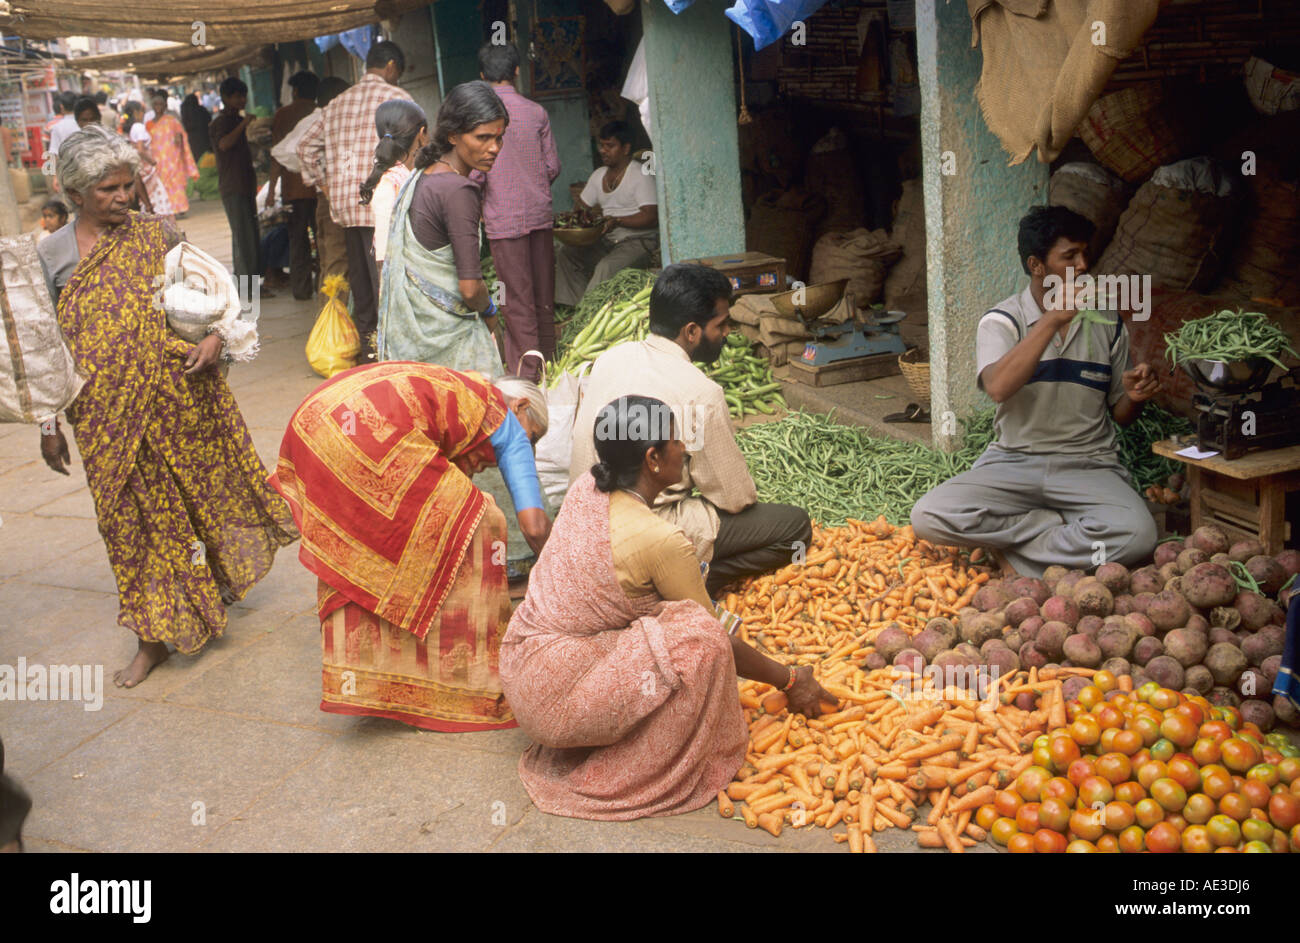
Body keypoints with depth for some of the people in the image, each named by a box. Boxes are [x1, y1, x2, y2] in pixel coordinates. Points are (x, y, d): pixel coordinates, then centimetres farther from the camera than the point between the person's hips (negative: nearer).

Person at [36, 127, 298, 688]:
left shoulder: (157, 234, 1)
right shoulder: (51, 255, 1)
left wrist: (215, 338, -13)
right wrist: (49, 425, 5)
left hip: (180, 398, 0)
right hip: (110, 417, 0)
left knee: (206, 488, 14)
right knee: (133, 517, 6)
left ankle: (223, 579, 43)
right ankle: (155, 638, 17)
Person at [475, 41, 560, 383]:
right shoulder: (536, 112, 2)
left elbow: (475, 172, -11)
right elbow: (553, 166, 5)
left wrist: (478, 207, 8)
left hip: (504, 217, -4)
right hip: (540, 213, 4)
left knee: (517, 299, 0)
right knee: (543, 294, 12)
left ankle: (528, 371, 3)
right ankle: (548, 363, 22)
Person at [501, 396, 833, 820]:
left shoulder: (586, 488, -1)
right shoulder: (659, 541, -22)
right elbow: (716, 640, -9)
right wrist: (789, 681, 5)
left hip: (518, 670, 9)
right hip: (555, 697, -9)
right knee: (697, 637, -20)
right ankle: (641, 779, -5)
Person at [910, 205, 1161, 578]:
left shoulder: (1108, 324, 9)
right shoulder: (1002, 320, -1)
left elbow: (1119, 415, 17)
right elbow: (998, 387, -22)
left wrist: (1133, 396, -7)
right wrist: (1052, 319, -25)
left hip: (1089, 465, 1)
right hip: (1012, 462, -1)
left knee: (1137, 534, -32)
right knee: (928, 516, -27)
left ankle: (1018, 554, -11)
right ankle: (1061, 526, -10)